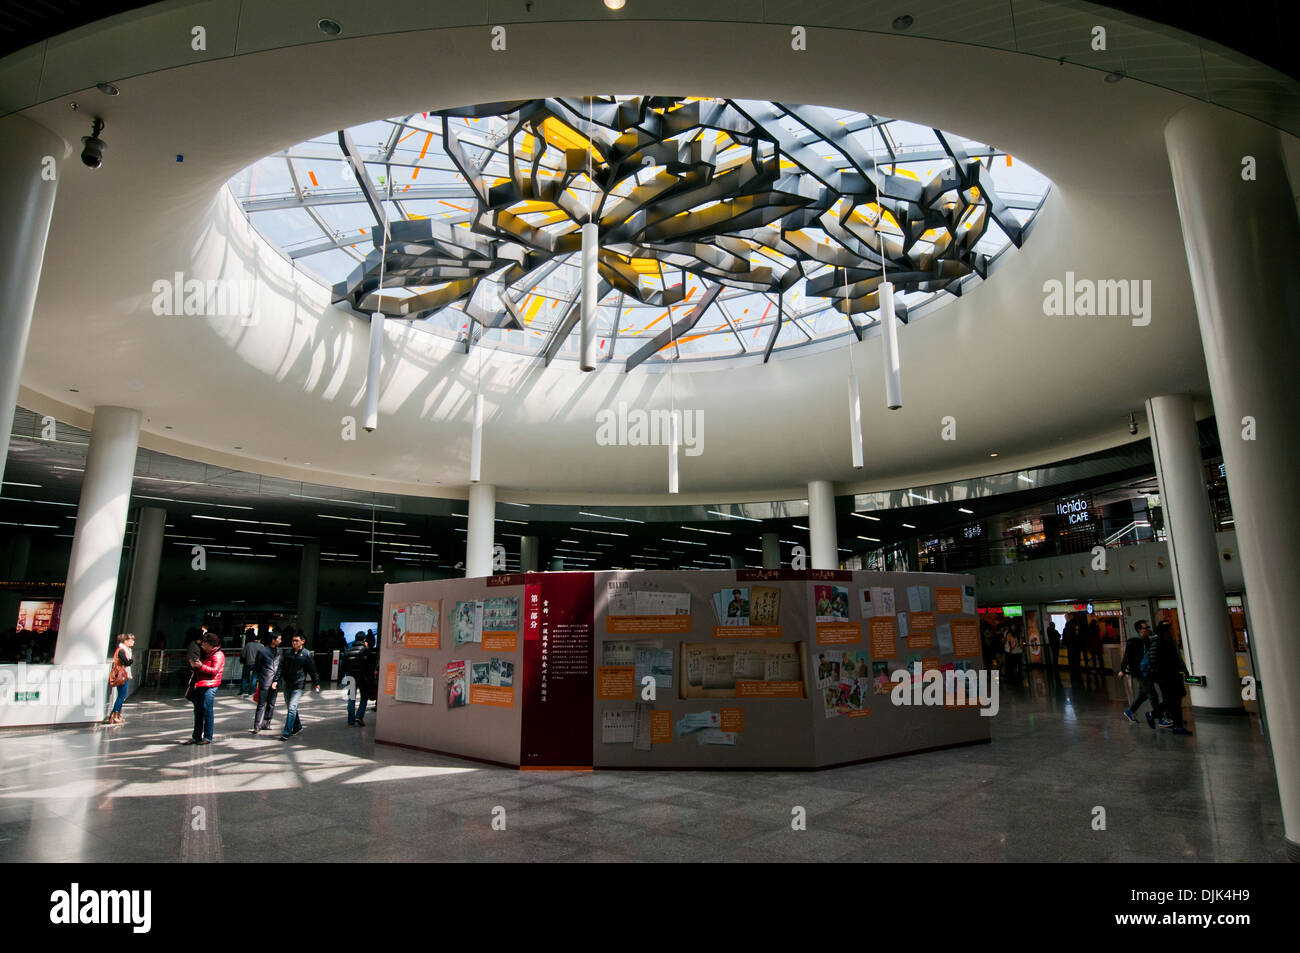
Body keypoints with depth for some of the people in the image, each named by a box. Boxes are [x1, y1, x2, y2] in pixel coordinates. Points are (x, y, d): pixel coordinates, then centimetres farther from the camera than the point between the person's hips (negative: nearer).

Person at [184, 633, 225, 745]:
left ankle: (208, 737, -1)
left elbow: (214, 671, -16)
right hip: (198, 685, 9)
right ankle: (196, 737, 16)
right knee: (198, 711, 10)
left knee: (207, 710, -6)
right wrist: (193, 665, 7)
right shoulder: (204, 653, 22)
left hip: (209, 686, -9)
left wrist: (201, 666, -24)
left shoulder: (218, 655, -6)